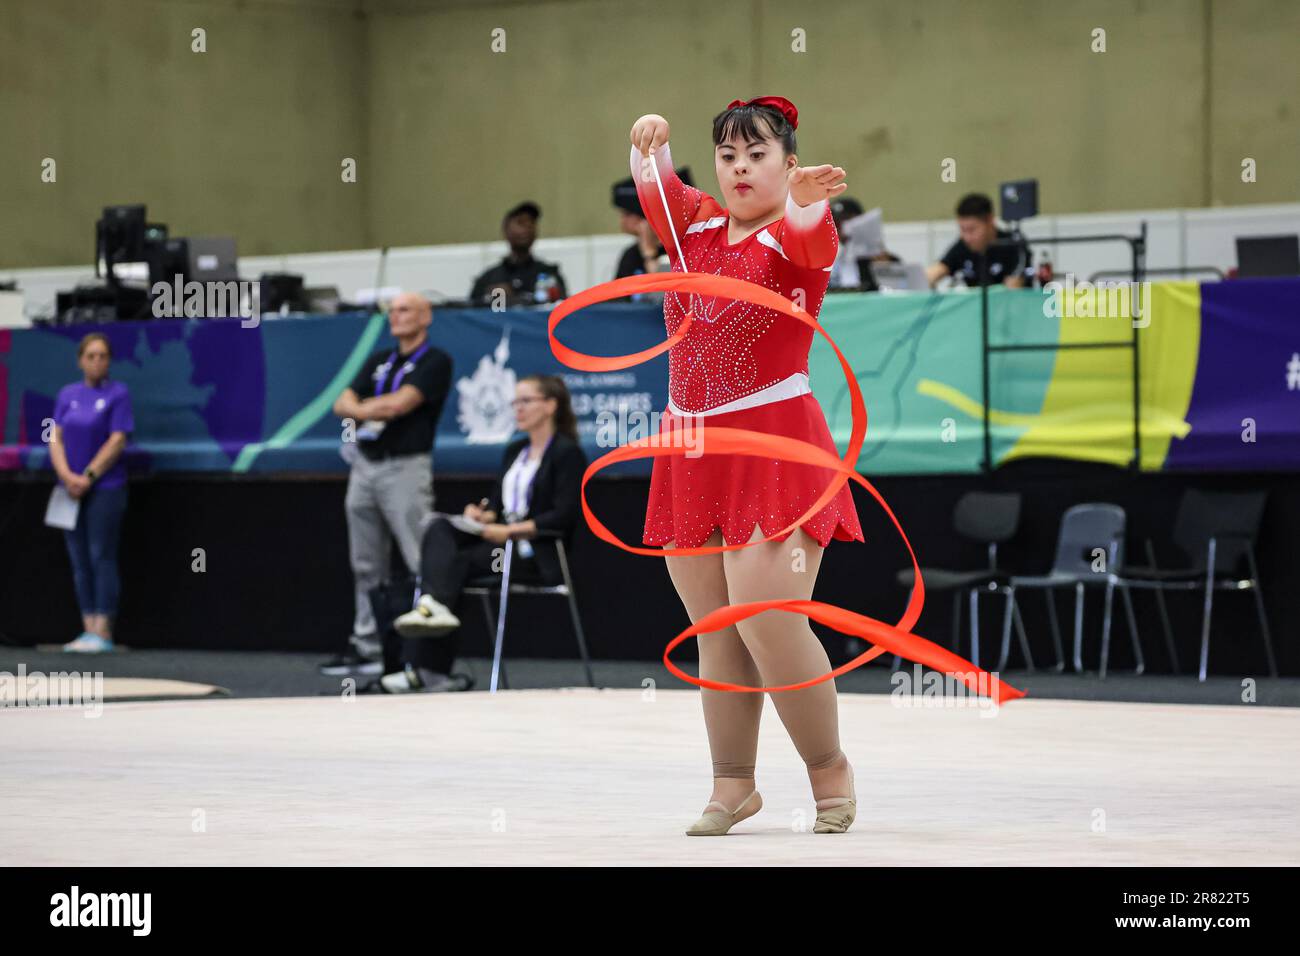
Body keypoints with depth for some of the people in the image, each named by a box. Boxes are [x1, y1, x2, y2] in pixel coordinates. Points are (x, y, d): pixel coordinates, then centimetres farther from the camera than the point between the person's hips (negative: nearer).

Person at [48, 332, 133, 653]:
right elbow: (56, 438, 6)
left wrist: (88, 477, -14)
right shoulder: (68, 394, 11)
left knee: (101, 557, -6)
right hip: (72, 491, 6)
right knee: (79, 560, 6)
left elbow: (117, 441, -11)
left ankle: (103, 633, -5)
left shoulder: (117, 394, -4)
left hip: (105, 488, -5)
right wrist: (67, 476, -9)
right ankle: (88, 630, 11)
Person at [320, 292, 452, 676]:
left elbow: (400, 403, -14)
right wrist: (368, 411, -11)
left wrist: (365, 407, 1)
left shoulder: (435, 361, -2)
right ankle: (366, 643, 16)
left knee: (423, 562, -12)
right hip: (365, 467, 7)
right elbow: (343, 405, 9)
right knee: (367, 567, 10)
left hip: (406, 467, -7)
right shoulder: (379, 361, 19)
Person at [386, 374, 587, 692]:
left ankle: (436, 670, -30)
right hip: (504, 540, 8)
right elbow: (499, 503, 17)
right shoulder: (515, 451, 20)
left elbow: (563, 516, -16)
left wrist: (510, 531, -22)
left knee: (458, 561, -26)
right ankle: (435, 606, -40)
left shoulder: (568, 453, -5)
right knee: (439, 529, -18)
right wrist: (482, 515, -7)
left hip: (541, 553, -7)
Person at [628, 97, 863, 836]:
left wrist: (805, 200, -51)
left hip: (773, 446, -6)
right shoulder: (696, 225, 13)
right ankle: (734, 785, 15)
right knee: (716, 633, 7)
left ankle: (831, 769, 4)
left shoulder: (798, 238, -5)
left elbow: (812, 237, -26)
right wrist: (651, 141, -18)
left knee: (769, 623, -14)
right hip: (691, 447, 6)